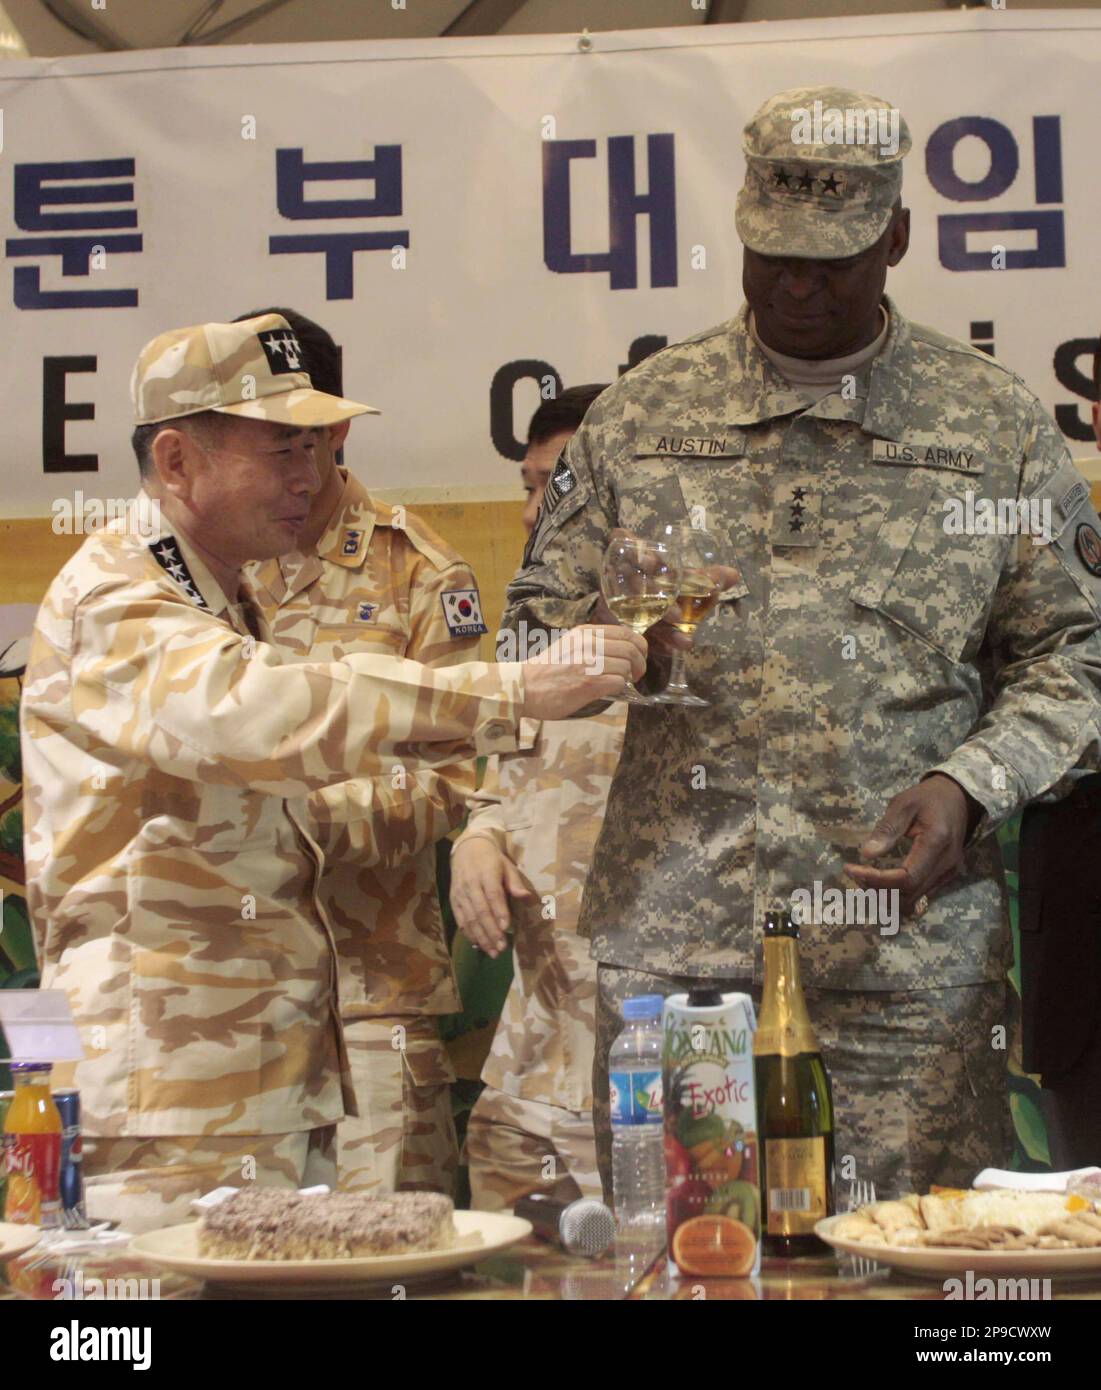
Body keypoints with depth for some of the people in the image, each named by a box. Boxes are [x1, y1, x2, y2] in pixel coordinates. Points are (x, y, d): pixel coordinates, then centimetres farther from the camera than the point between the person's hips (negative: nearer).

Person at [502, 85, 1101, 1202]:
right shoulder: (639, 416, 10)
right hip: (671, 938, 1)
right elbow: (538, 631, 13)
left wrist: (966, 787, -10)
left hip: (906, 953, -1)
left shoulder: (997, 424, 7)